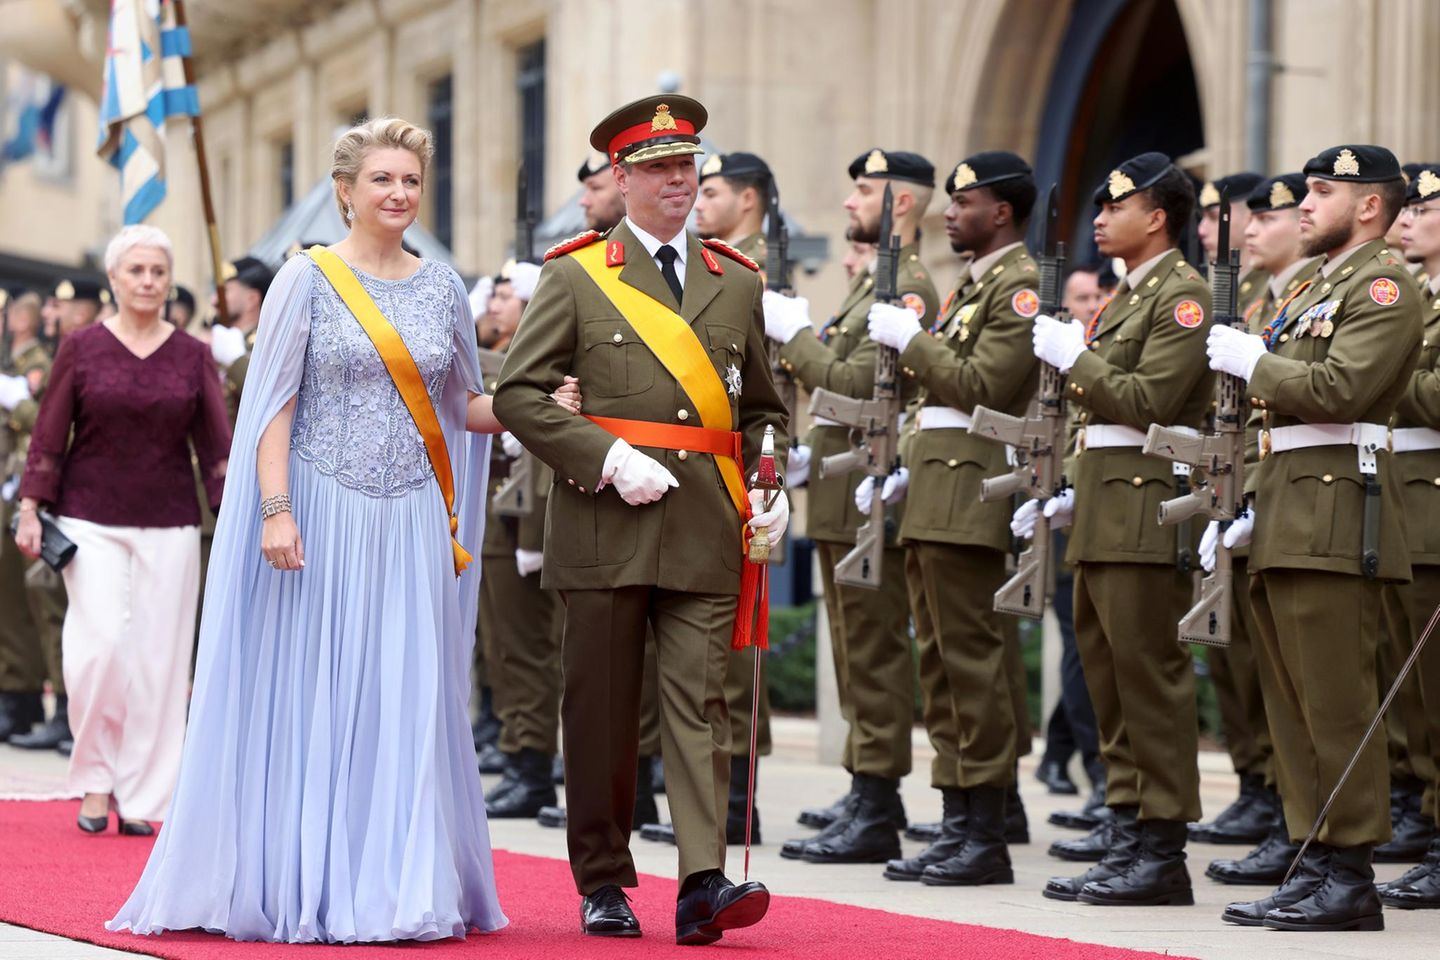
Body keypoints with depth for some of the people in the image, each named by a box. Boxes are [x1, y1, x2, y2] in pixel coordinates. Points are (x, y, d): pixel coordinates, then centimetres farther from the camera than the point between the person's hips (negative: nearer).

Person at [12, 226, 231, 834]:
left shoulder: (192, 357, 6)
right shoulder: (81, 349, 2)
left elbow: (216, 443, 5)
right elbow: (49, 436, 2)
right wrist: (30, 510, -4)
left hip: (169, 526, 2)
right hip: (91, 520, -2)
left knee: (158, 654, -1)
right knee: (101, 641, -14)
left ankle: (139, 796, 8)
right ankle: (95, 777, 3)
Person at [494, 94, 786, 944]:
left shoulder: (738, 285, 14)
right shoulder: (575, 277, 4)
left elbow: (763, 408, 21)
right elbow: (518, 394, -2)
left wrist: (772, 489, 4)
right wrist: (607, 458, -12)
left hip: (705, 526, 2)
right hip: (604, 524, -2)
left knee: (700, 700, -7)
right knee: (602, 708, 4)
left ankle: (704, 883, -13)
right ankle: (603, 884, 15)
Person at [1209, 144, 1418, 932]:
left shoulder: (1383, 286, -6)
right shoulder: (1316, 290, 24)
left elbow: (1340, 389, -21)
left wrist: (1252, 362, -9)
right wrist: (1257, 511, 19)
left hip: (1335, 522, -10)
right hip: (1288, 525, 10)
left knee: (1335, 702, -9)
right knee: (1293, 703, 9)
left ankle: (1350, 878, -6)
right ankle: (1315, 864, 12)